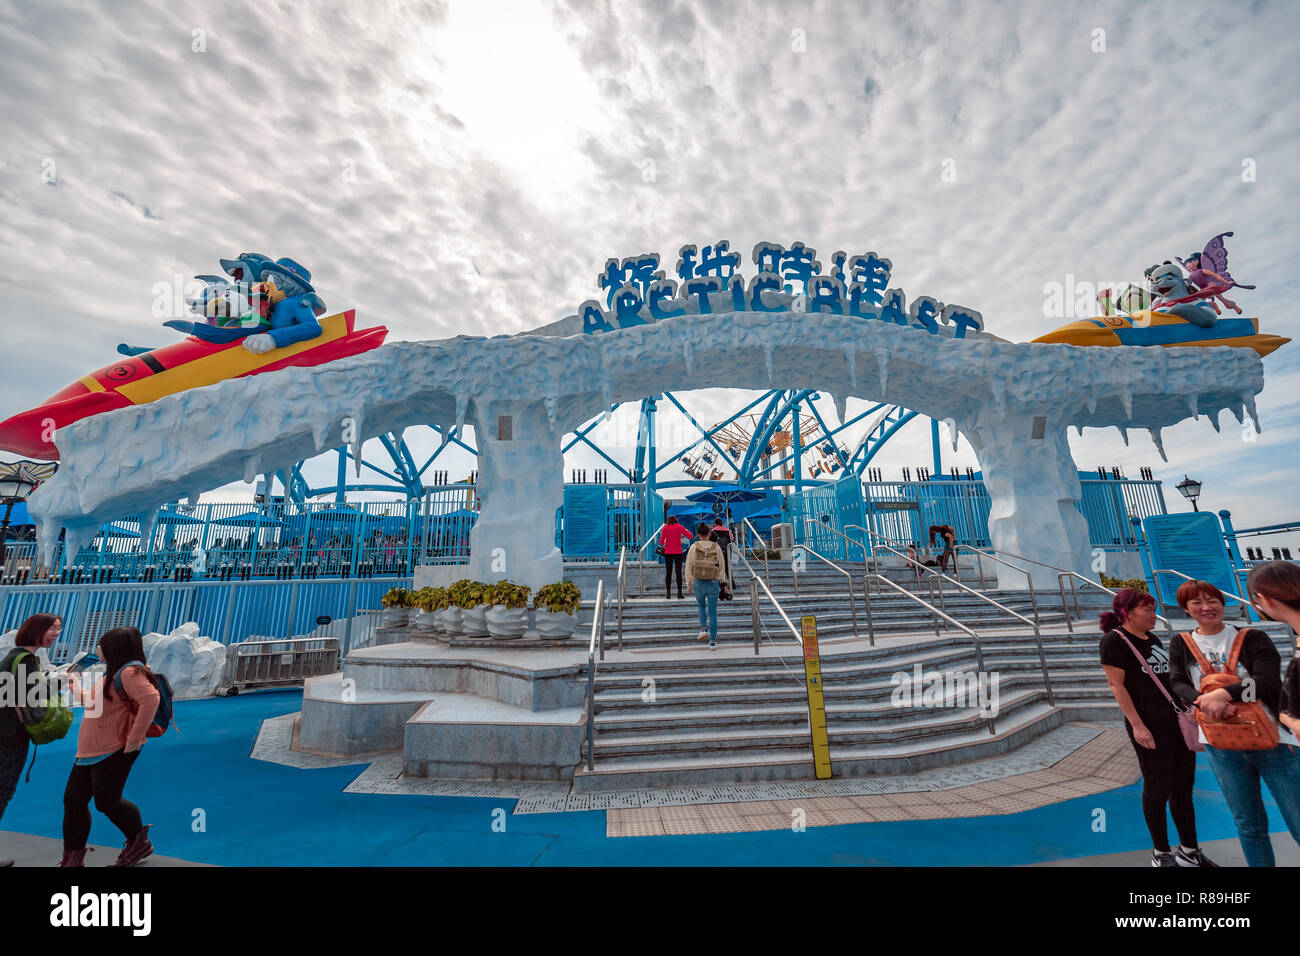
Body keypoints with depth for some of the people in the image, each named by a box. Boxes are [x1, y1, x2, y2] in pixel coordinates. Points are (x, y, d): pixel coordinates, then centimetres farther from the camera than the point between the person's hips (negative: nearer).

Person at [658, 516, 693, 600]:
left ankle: (668, 593, 4)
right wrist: (686, 530, 21)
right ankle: (679, 592, -1)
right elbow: (690, 537, 3)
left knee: (668, 573, 6)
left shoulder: (665, 528, 2)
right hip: (678, 552, -1)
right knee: (678, 572, 3)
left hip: (668, 553, 1)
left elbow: (661, 542, 4)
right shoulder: (679, 527, 1)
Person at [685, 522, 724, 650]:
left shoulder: (694, 547, -8)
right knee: (712, 613, 10)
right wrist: (719, 579, 17)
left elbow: (688, 567, -4)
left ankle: (704, 629, 16)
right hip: (713, 583, 0)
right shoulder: (716, 547, -6)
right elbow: (721, 566, 2)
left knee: (701, 606, 29)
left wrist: (689, 585, 6)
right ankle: (712, 642, 12)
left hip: (698, 583, 0)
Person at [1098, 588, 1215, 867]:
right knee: (1157, 789, 3)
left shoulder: (1153, 640, 14)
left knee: (1183, 788, 14)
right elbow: (1117, 685, -15)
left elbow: (1169, 678, 22)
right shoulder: (1114, 640, -11)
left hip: (1177, 721, 8)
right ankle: (1161, 853, 18)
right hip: (1150, 726, -8)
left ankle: (1189, 851, 28)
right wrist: (1137, 725, -18)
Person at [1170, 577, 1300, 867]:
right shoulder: (1182, 645, 3)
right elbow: (1177, 683, -6)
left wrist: (1223, 693, -27)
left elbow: (1268, 681, -14)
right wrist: (1202, 699, -25)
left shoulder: (1251, 637, -3)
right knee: (1248, 825, 13)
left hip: (1273, 739, -1)